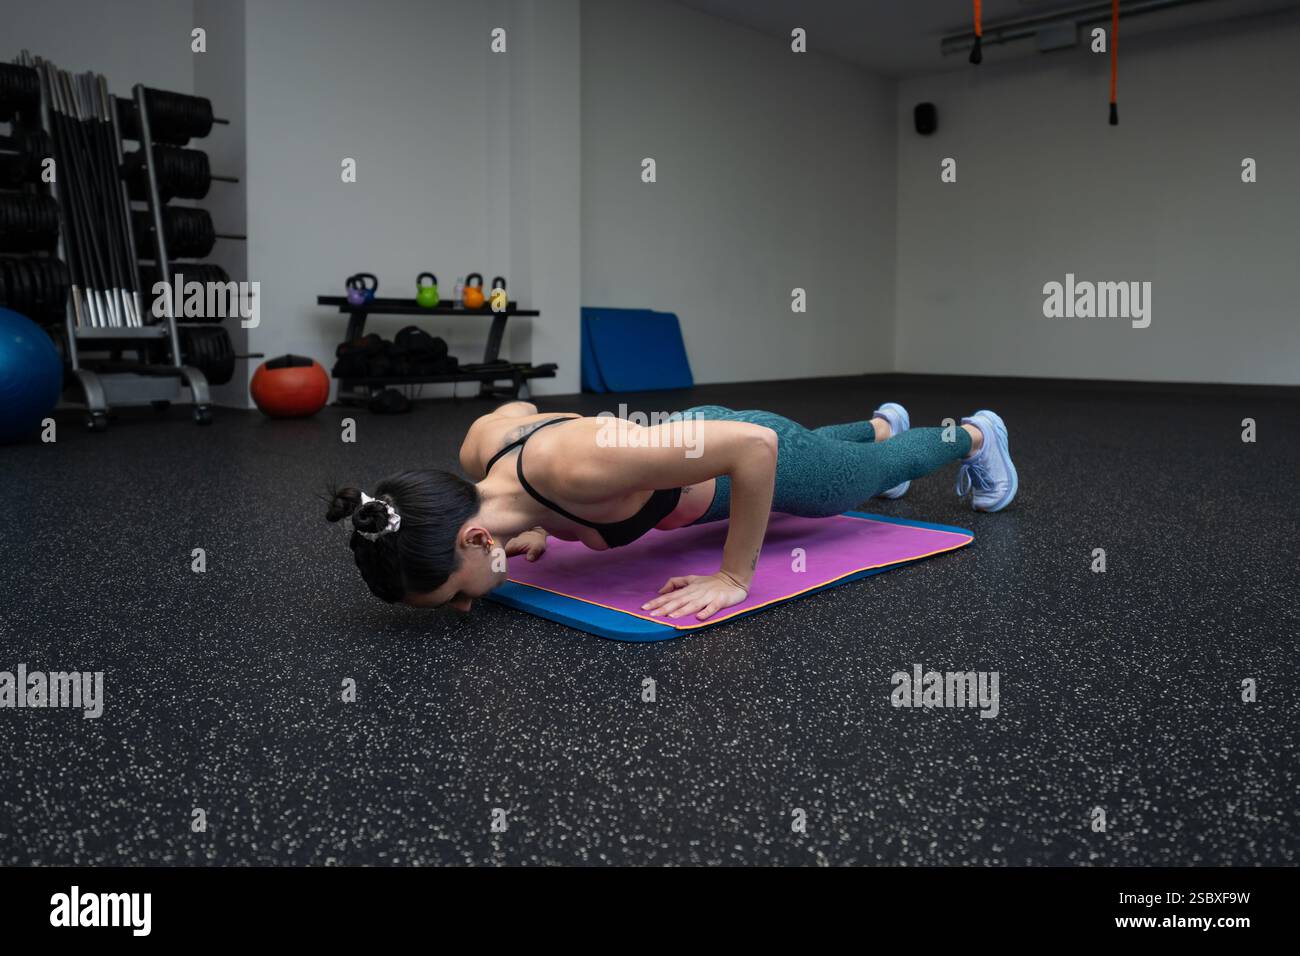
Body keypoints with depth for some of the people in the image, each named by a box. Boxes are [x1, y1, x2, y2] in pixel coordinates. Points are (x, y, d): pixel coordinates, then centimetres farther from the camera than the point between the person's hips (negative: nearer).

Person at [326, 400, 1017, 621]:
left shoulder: (576, 468, -48)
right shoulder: (479, 449, -26)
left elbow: (754, 443, -44)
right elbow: (520, 408, 0)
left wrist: (735, 579, -37)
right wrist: (534, 526, -7)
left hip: (761, 458, -6)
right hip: (693, 440, 6)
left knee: (884, 472, 29)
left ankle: (973, 435, 61)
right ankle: (881, 425, 74)